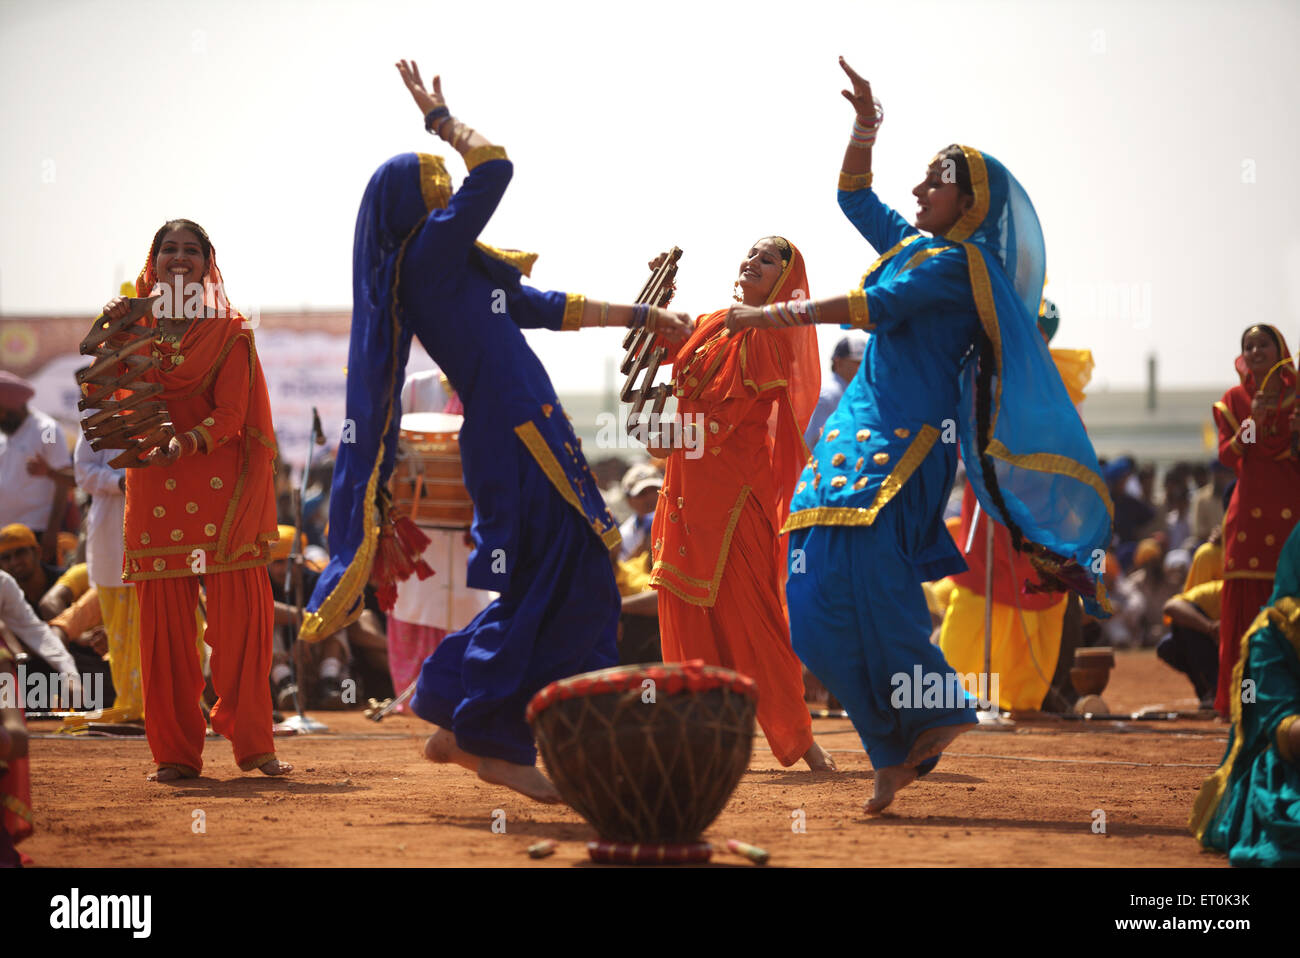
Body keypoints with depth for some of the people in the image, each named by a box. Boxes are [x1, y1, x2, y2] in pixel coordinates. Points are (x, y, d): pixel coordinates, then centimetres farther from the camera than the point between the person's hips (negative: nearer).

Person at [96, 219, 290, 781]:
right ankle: (175, 752, 2)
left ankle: (252, 743, 2)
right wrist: (110, 332, -8)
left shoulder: (228, 332, 5)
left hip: (219, 483, -2)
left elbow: (231, 414, -6)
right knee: (164, 617, -1)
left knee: (239, 610, -7)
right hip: (153, 485, 2)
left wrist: (185, 444, -23)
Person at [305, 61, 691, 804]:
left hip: (527, 440, 10)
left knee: (570, 592, 12)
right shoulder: (429, 254, -9)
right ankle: (491, 741, 4)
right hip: (511, 442, -10)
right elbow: (496, 168, -13)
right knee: (552, 594, -5)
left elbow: (546, 308, 26)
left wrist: (638, 316, 31)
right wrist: (441, 118, 3)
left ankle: (460, 723, 17)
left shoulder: (453, 267, 18)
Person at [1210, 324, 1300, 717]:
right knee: (1246, 604, -4)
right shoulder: (1234, 400, 10)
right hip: (1250, 513, 1)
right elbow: (1228, 455, 0)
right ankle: (1242, 699, -2)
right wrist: (1253, 422, -15)